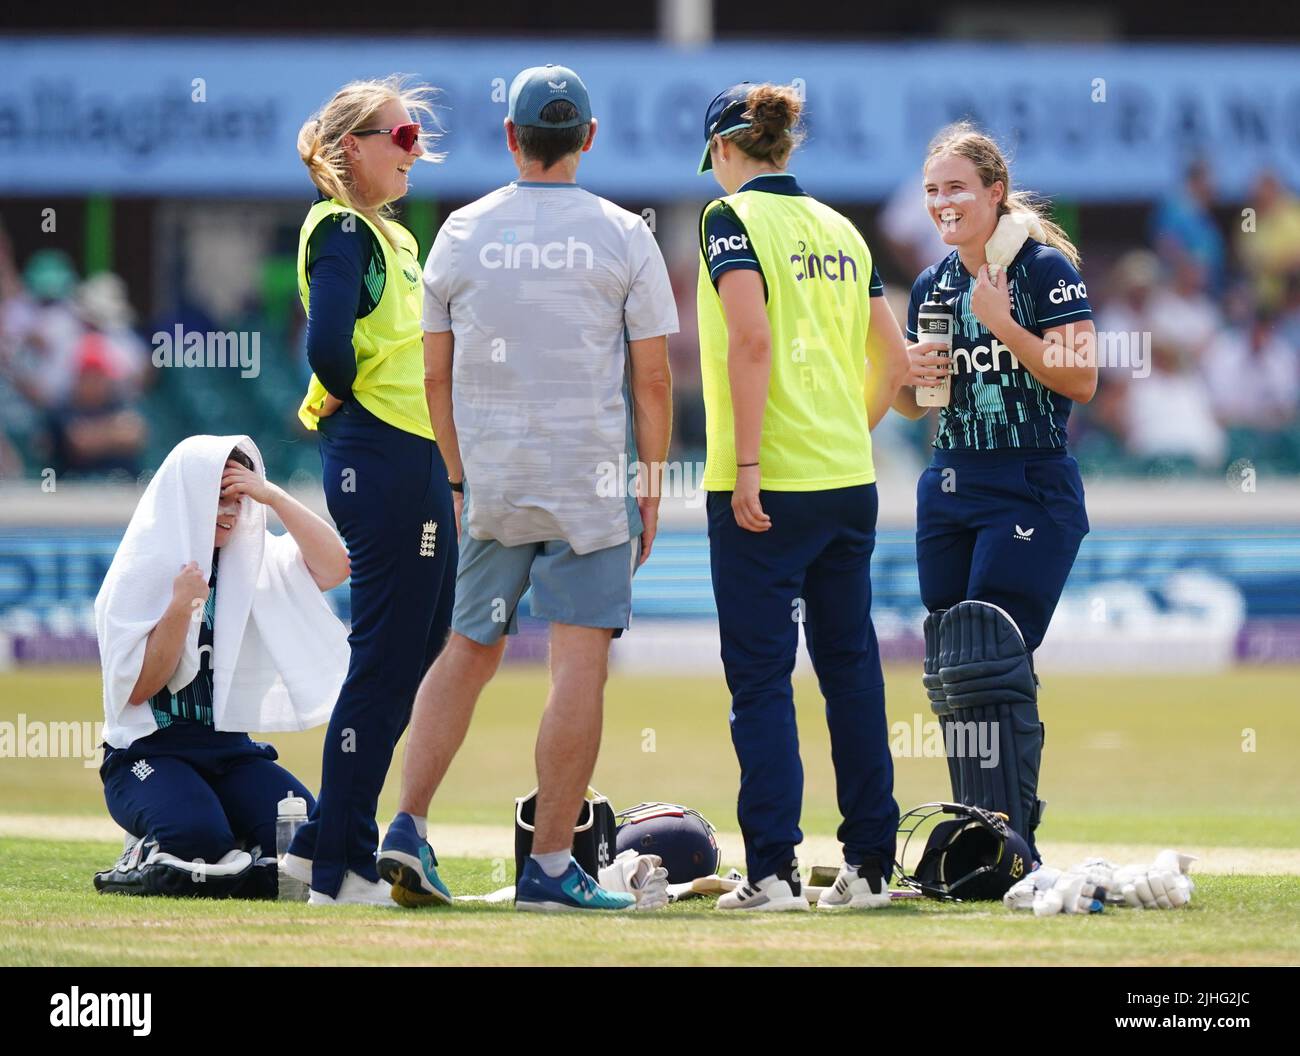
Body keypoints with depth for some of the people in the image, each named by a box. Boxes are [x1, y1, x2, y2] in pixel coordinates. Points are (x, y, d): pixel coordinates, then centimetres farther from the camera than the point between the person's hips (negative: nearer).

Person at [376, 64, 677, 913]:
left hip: (490, 482, 3)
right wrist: (652, 484, 5)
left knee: (469, 650, 14)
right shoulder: (622, 236, -3)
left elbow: (436, 374, 7)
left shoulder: (462, 233, 5)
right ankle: (550, 866, -6)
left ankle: (409, 825, 1)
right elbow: (652, 378, -4)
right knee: (580, 661, -2)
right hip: (591, 477, -3)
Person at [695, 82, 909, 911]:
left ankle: (773, 869, -8)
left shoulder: (733, 217, -5)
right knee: (852, 667, 10)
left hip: (768, 487, -6)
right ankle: (870, 866, 12)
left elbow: (752, 338, -18)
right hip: (850, 478, 6)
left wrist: (746, 463, -18)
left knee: (761, 677, -3)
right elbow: (894, 361, 15)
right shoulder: (841, 229, 13)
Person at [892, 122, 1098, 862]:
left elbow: (1082, 381, -14)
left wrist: (1003, 326, -21)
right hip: (950, 490, 7)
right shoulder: (933, 286, 12)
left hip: (1033, 492, -7)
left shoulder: (1046, 270, -7)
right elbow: (910, 405, 21)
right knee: (951, 672, 5)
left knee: (992, 665, -14)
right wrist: (909, 375, -1)